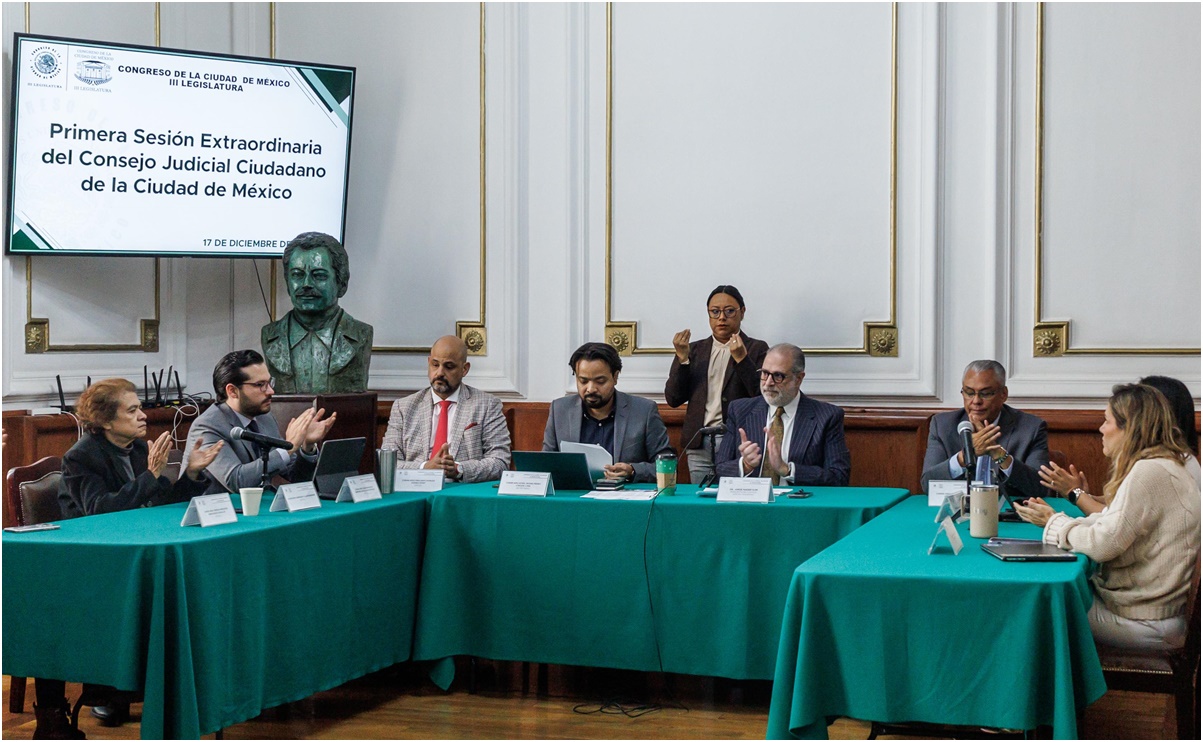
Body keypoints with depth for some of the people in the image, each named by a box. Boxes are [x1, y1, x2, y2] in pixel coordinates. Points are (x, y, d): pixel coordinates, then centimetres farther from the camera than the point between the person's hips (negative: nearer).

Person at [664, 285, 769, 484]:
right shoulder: (695, 350, 14)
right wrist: (682, 358, -5)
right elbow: (673, 399, 7)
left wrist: (741, 359, -16)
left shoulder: (757, 349, 5)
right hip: (699, 444, 3)